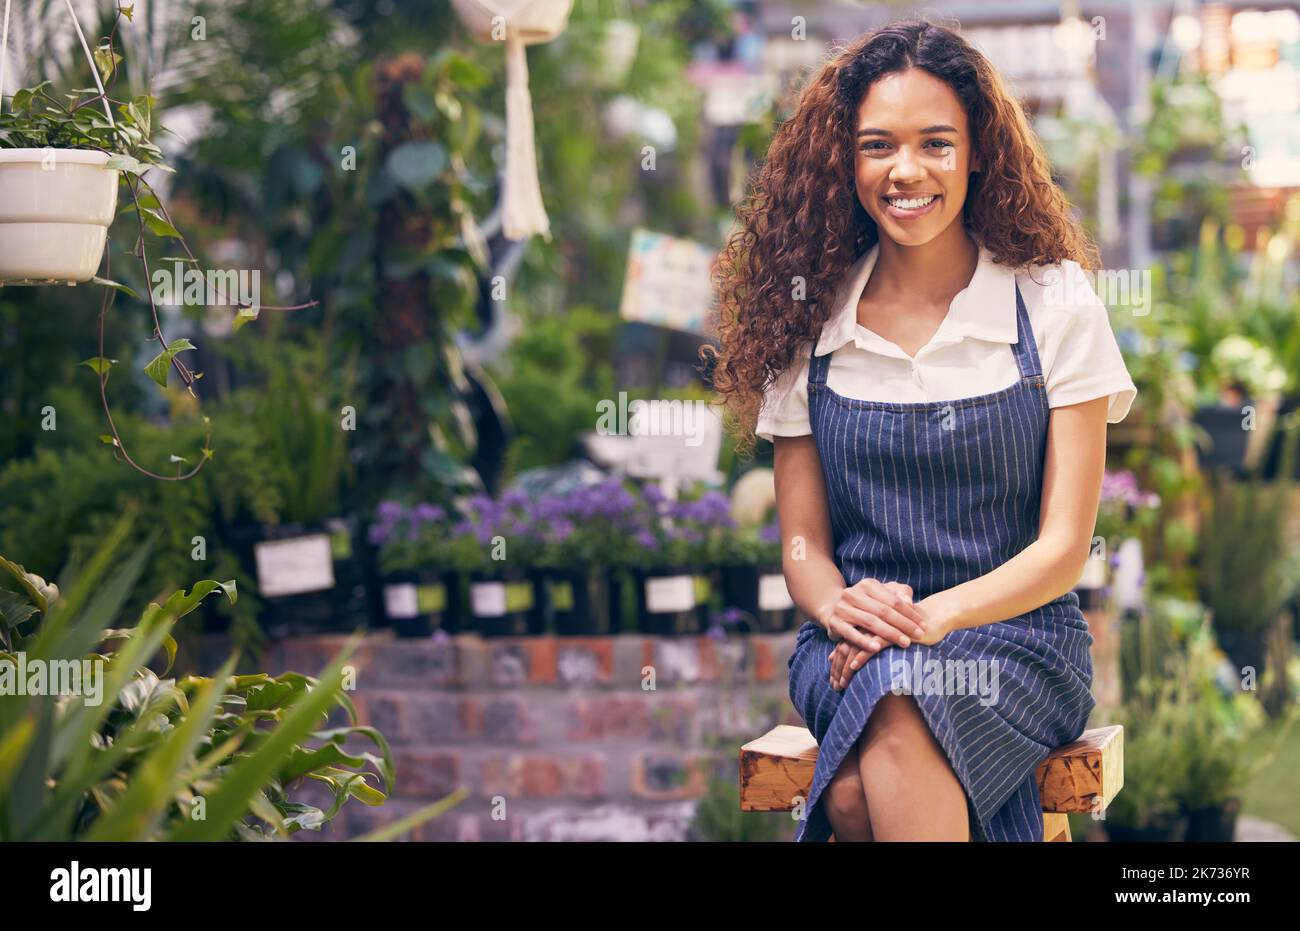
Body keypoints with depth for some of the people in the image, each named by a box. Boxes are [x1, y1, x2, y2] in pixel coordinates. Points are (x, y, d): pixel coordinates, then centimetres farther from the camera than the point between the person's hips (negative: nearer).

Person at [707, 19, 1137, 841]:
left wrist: (938, 614, -20)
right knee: (855, 796, -35)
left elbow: (1064, 544, -2)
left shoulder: (1054, 305, 1)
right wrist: (839, 607, -16)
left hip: (1016, 635, -1)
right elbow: (802, 539, 9)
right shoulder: (807, 323, 7)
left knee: (899, 705, -38)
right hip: (853, 645, 2)